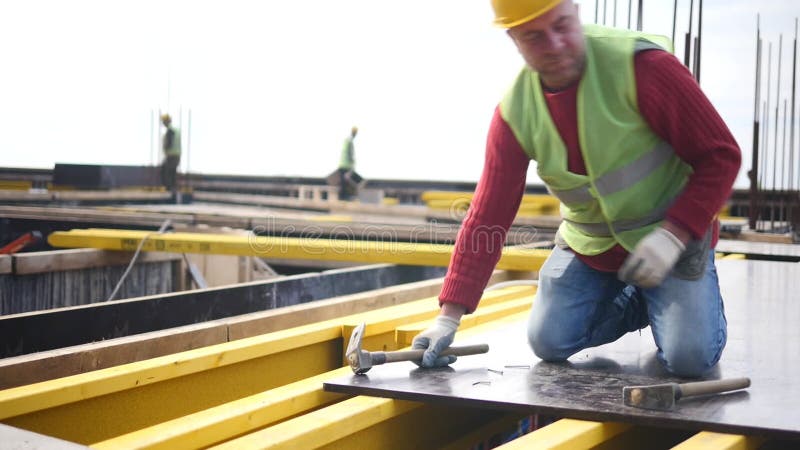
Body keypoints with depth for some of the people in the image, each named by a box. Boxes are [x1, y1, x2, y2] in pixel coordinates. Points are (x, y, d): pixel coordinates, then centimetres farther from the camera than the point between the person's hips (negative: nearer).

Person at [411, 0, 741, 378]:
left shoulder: (640, 66, -25)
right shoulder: (514, 112, -11)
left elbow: (720, 155, -19)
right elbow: (485, 218, -9)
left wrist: (673, 234, -30)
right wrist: (448, 317, -13)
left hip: (673, 236, -4)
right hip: (588, 245, 4)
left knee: (689, 358, -17)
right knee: (549, 343, -4)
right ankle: (638, 304, 22)